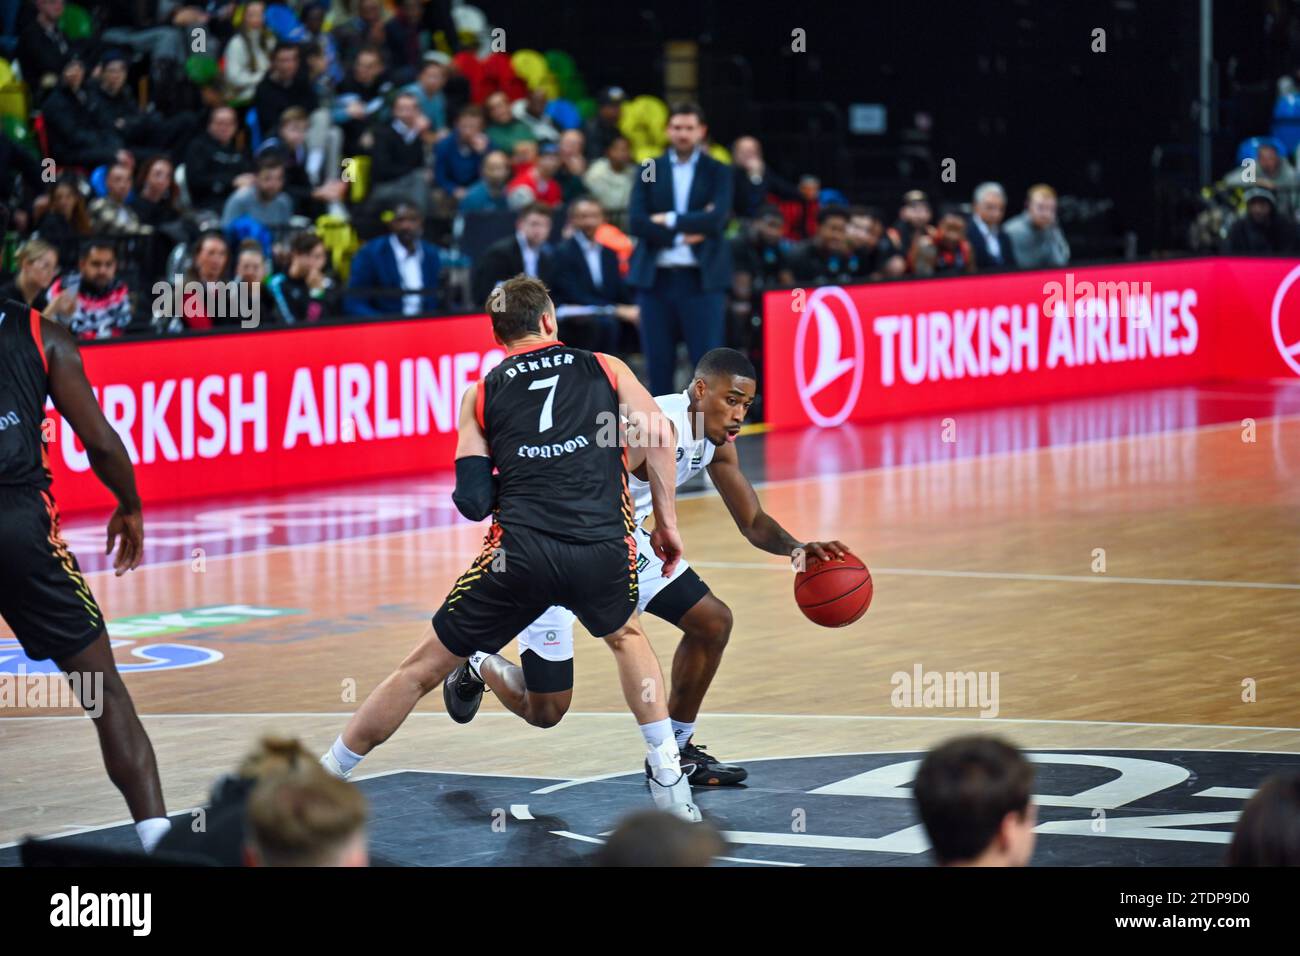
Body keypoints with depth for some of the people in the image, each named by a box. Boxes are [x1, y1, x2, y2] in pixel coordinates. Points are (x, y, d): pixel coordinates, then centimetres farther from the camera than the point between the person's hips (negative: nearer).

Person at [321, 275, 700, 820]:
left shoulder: (481, 393, 15)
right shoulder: (605, 368, 17)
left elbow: (473, 502, 8)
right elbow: (657, 437, 3)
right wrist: (666, 520, 13)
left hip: (521, 549, -1)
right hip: (603, 549, 1)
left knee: (423, 669, 12)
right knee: (626, 637, 34)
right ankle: (671, 785, 27)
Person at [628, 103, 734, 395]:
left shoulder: (717, 172, 7)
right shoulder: (649, 171, 10)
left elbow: (716, 218, -9)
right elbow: (636, 222, -2)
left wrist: (669, 220, -7)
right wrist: (681, 235, -10)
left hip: (702, 279, -2)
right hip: (657, 277, 2)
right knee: (659, 361, 3)